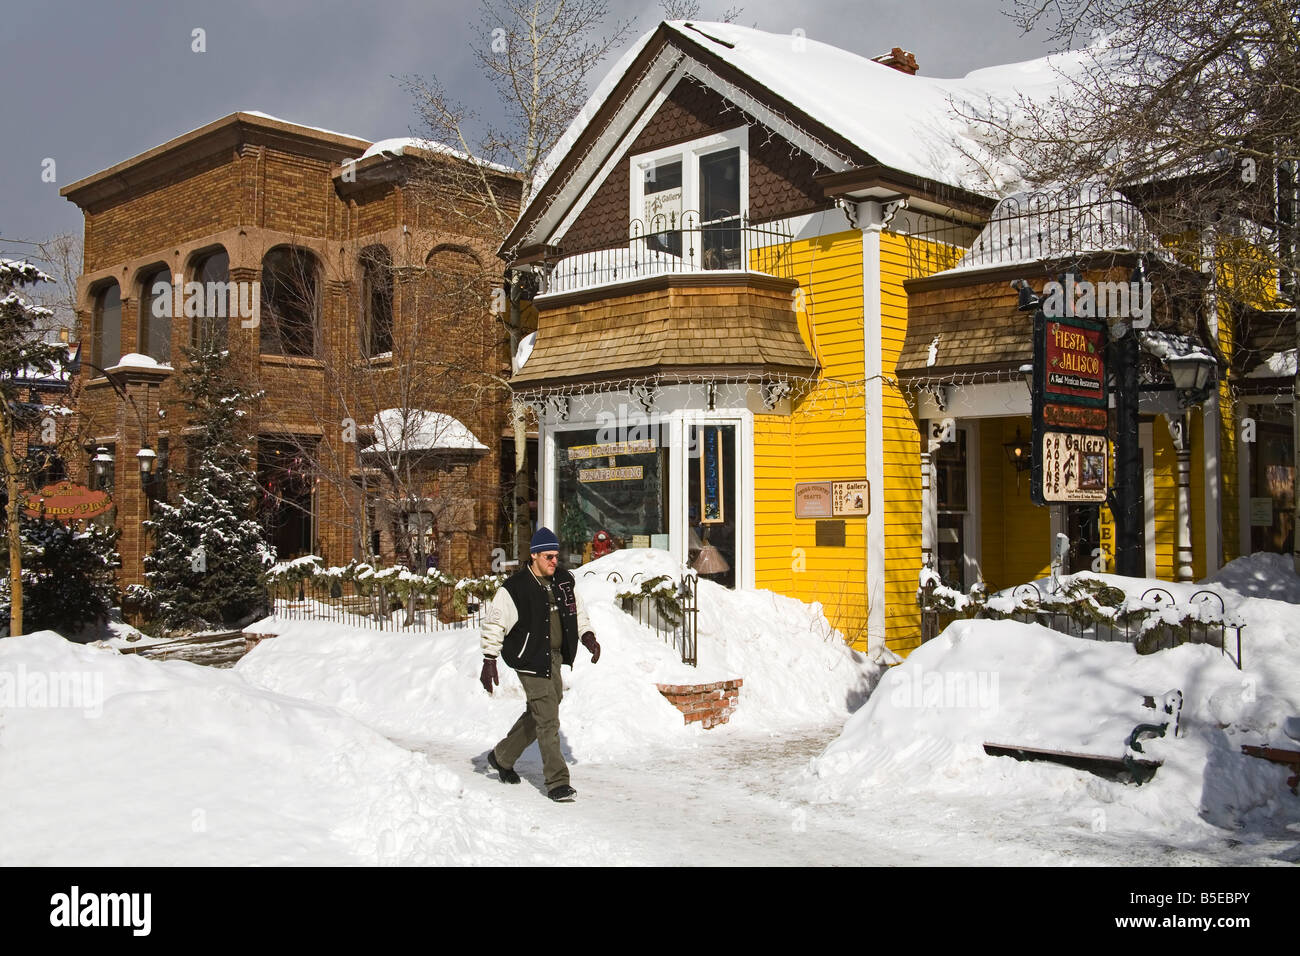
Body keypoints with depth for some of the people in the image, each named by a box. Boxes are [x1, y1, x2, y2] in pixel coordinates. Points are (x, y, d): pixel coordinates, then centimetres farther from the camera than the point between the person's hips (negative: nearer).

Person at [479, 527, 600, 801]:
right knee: (548, 719, -10)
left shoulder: (564, 580, 5)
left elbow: (577, 610, 19)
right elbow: (494, 623, -9)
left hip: (555, 657, 7)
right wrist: (489, 660, -12)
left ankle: (502, 757, 38)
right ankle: (557, 782, -4)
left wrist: (587, 635, 4)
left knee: (538, 714, 17)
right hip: (530, 660, -7)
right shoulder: (515, 588, -14)